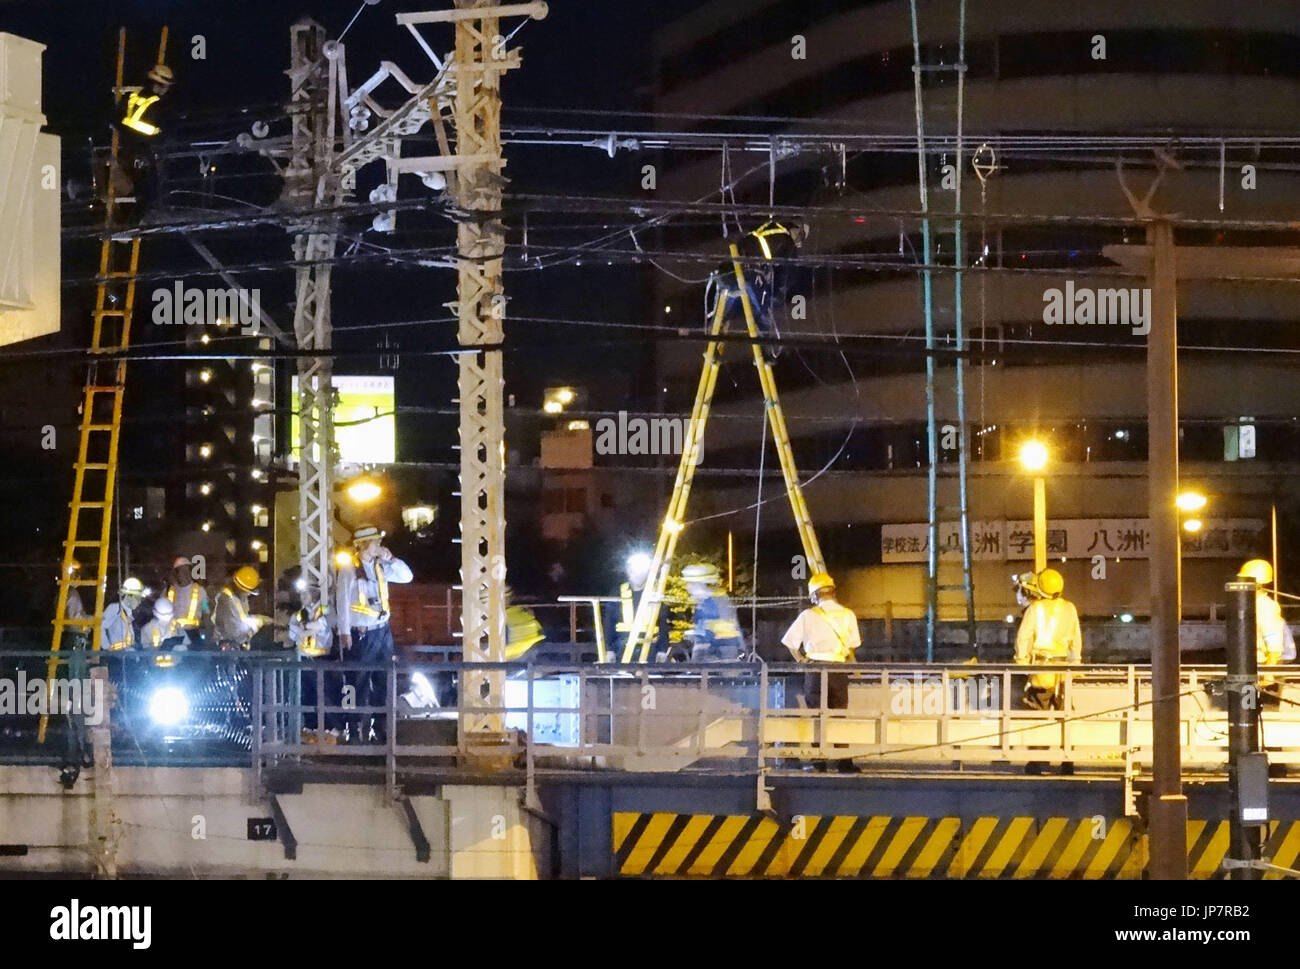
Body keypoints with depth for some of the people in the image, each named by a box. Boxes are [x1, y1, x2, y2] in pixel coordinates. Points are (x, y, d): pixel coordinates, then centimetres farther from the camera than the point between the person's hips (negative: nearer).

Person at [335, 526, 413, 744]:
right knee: (359, 685, -1)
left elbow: (406, 576, 15)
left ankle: (380, 728, 15)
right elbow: (343, 599, -10)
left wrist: (390, 559, 1)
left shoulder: (379, 566, 11)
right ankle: (356, 732, 3)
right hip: (360, 634, -6)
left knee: (383, 683, 7)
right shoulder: (349, 567, -7)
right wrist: (344, 632, -14)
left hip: (382, 631, 6)